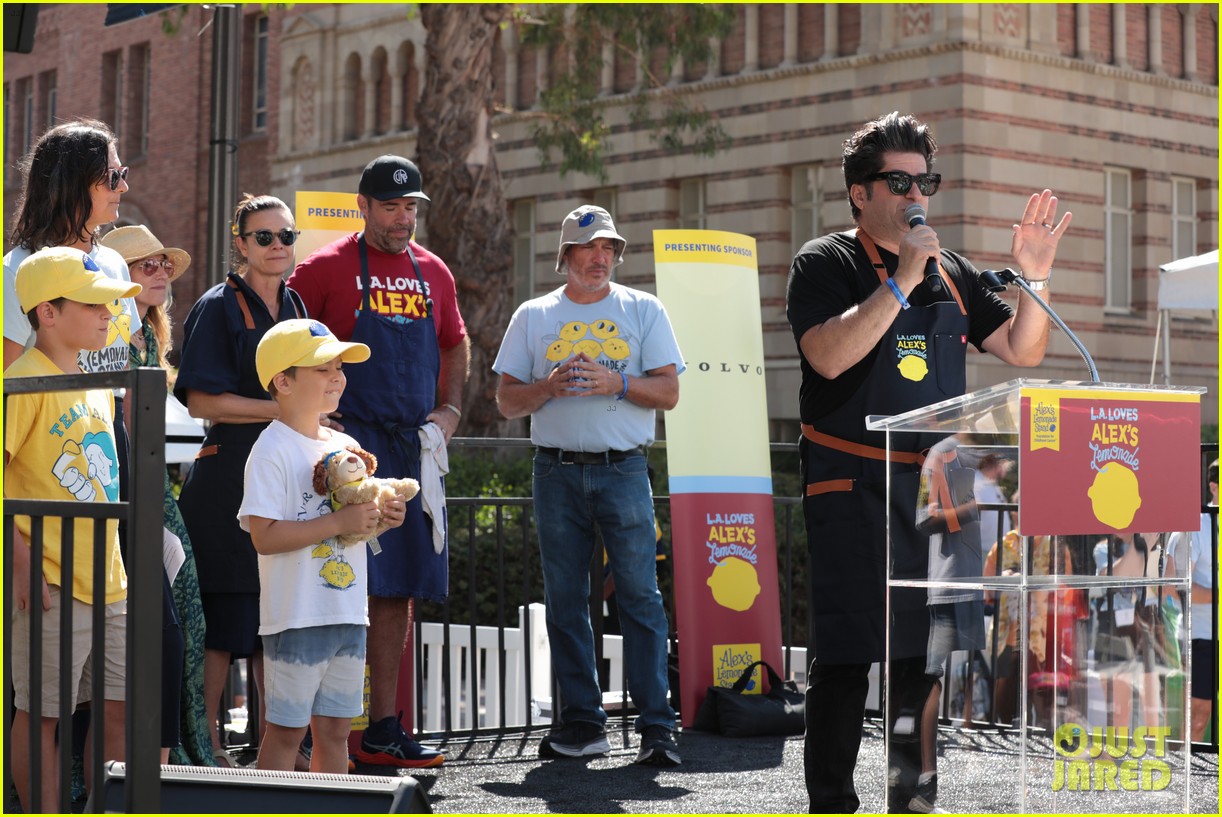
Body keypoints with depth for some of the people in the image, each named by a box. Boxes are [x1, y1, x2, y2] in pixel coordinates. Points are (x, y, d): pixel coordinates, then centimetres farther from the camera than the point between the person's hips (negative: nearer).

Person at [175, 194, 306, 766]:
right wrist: (281, 410, -16)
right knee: (225, 618, -4)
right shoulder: (220, 307, -6)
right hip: (229, 478, -7)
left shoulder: (295, 308, 15)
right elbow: (201, 401, -14)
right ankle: (204, 742, 4)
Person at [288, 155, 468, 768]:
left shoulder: (433, 273, 13)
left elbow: (456, 346, 26)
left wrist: (448, 410, 12)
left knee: (398, 590, 8)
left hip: (414, 449, 6)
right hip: (350, 444, -5)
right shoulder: (325, 268, -3)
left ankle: (384, 730, 16)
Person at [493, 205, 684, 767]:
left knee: (639, 593, -8)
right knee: (564, 598, 3)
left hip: (623, 470, -2)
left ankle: (655, 725, -8)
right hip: (556, 471, 2)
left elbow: (668, 391, 3)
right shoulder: (533, 316, 12)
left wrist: (616, 383, -13)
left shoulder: (643, 310, 9)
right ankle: (582, 723, 10)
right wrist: (549, 387, -10)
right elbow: (506, 401, 9)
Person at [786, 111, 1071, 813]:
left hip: (934, 486, 6)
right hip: (854, 488, -6)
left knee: (922, 651, 11)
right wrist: (902, 279, -19)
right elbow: (831, 355, -19)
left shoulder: (952, 273, 15)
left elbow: (1023, 350, 15)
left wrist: (1034, 279, -1)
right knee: (847, 654, -6)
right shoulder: (827, 264, -1)